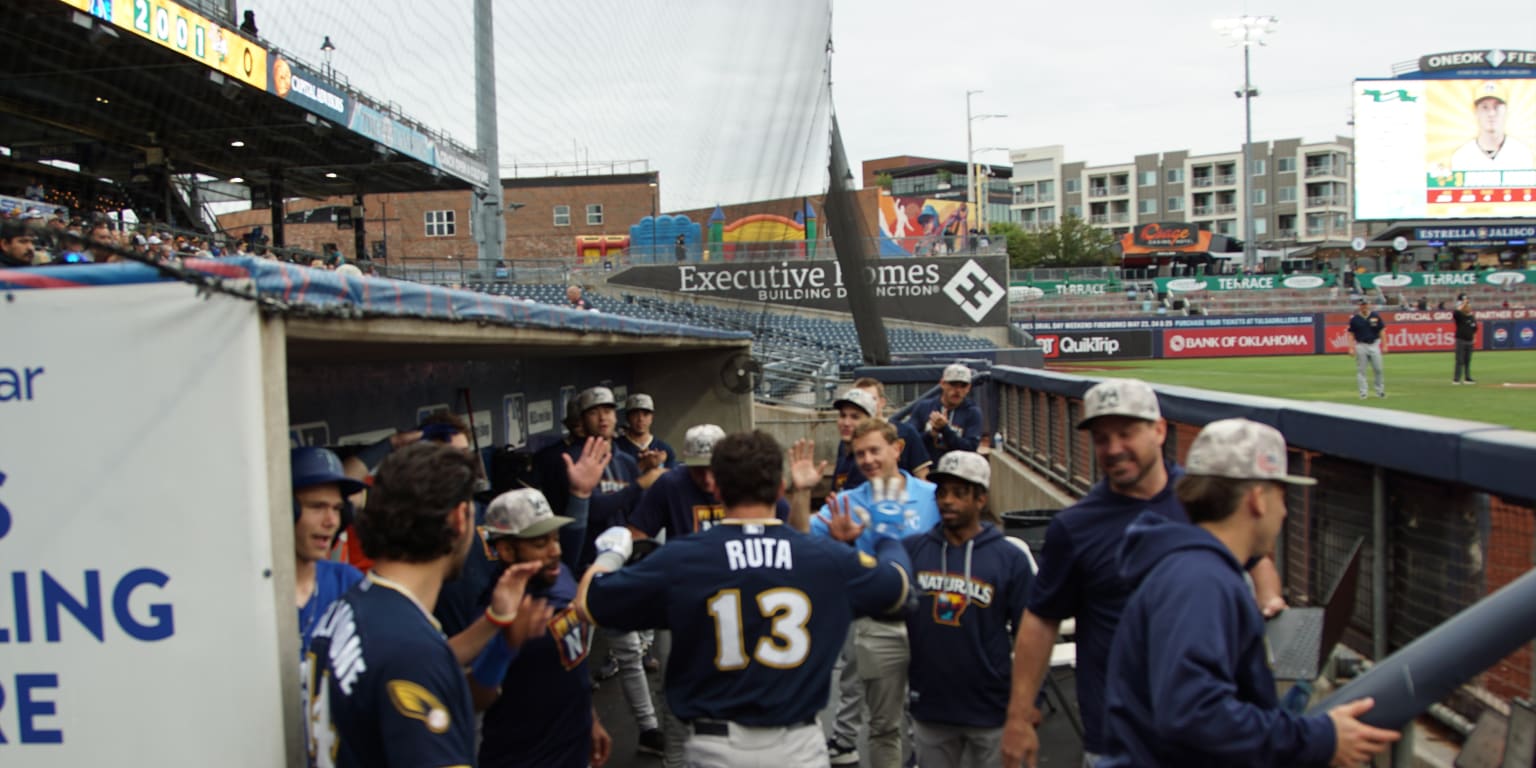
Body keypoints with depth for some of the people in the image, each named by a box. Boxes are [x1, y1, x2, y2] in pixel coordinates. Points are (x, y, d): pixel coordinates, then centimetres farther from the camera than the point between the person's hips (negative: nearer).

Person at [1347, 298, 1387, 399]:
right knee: (1360, 371, 0)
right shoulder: (1354, 318, -1)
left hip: (1374, 345, 1)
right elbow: (1351, 334, 0)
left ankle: (1380, 391, 16)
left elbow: (1381, 331, 5)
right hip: (1361, 346, -1)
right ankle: (1363, 393, 4)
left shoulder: (1376, 316, 3)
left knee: (1378, 369, 4)